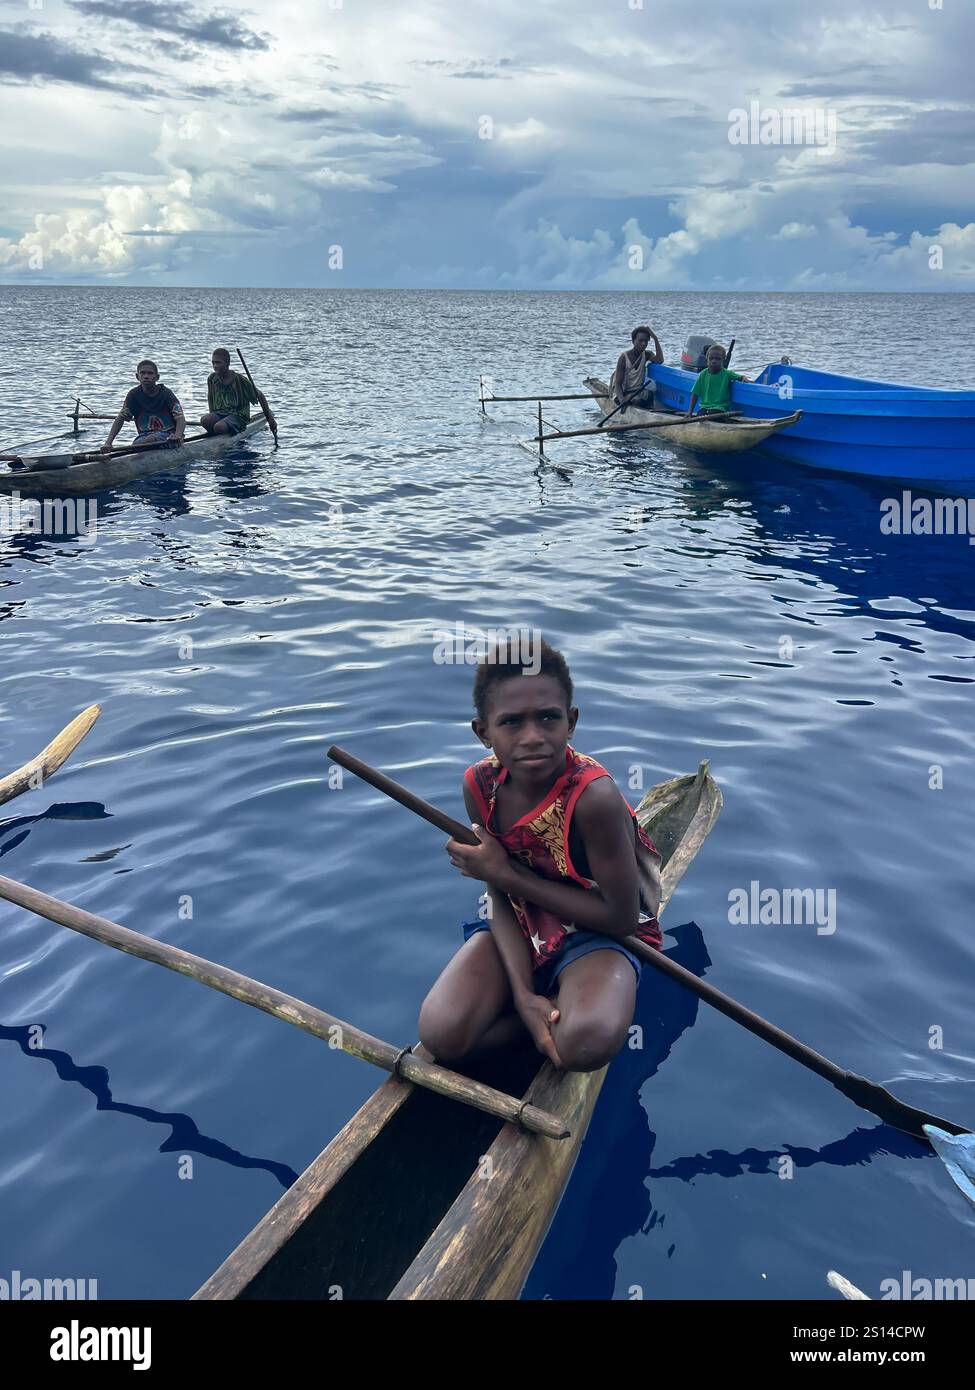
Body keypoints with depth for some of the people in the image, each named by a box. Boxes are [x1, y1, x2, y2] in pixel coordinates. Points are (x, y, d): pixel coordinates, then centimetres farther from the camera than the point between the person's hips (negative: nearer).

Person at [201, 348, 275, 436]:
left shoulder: (240, 380, -7)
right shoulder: (212, 378, 4)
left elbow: (260, 395, 1)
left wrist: (270, 417, 0)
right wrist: (212, 417, 14)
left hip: (238, 416, -4)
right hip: (220, 413, 4)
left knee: (219, 427, -35)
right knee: (204, 420, -30)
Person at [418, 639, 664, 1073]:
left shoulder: (594, 796, -29)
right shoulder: (479, 785, -13)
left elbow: (622, 917, -21)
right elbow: (500, 895, -5)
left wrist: (508, 874, -20)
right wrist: (521, 991, -22)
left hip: (595, 934, -4)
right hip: (517, 926, 4)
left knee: (586, 1044, -35)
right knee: (441, 1035, -19)